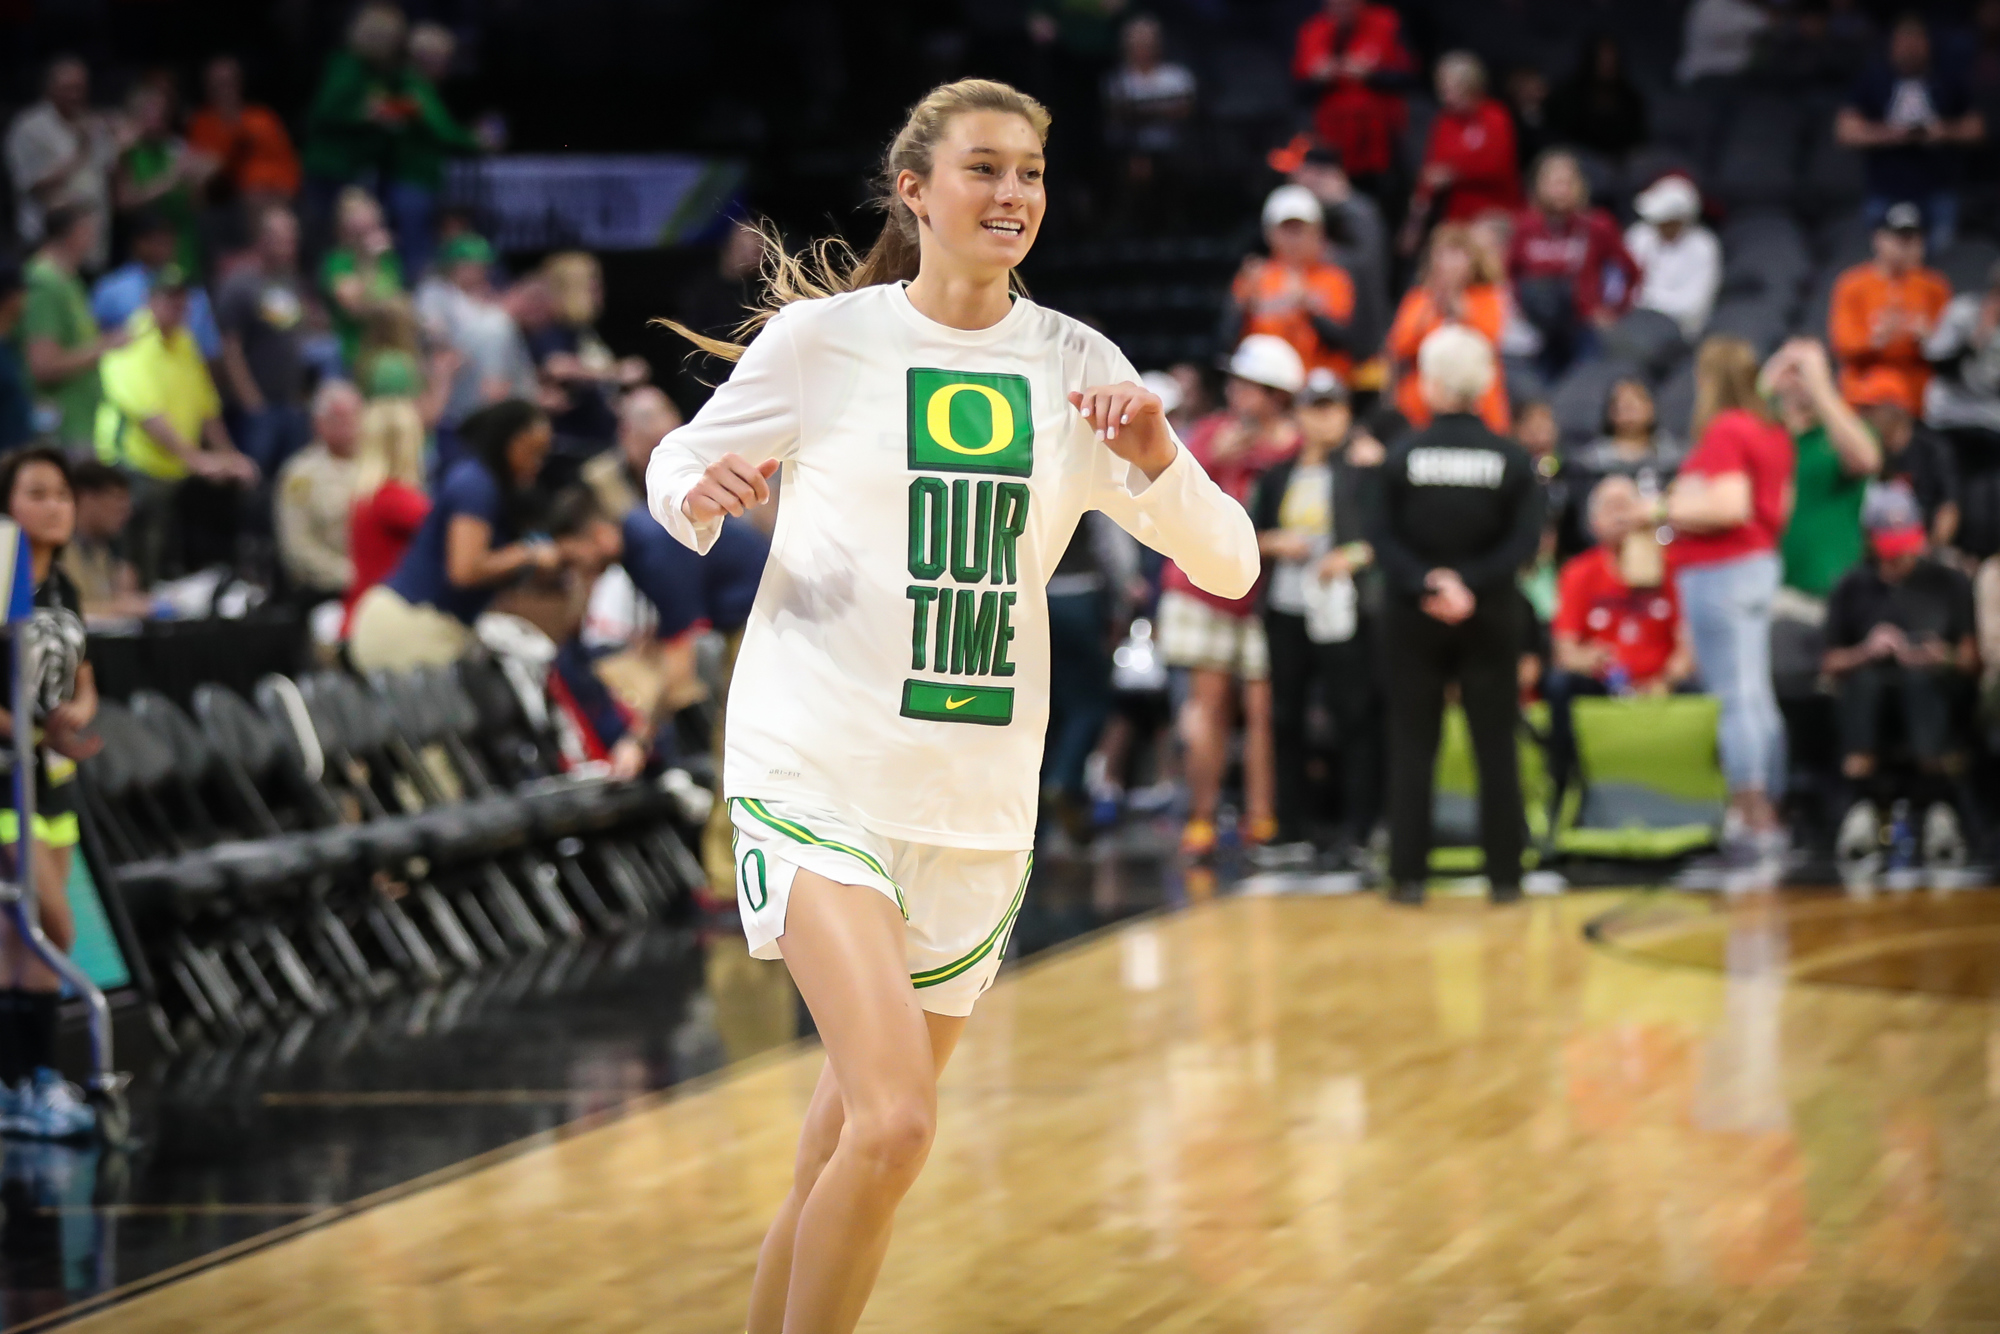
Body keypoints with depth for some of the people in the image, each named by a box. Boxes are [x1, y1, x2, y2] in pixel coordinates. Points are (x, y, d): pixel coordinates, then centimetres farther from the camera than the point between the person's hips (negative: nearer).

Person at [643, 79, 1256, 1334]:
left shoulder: (1074, 364, 5)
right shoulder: (823, 338, -3)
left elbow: (1229, 565, 5)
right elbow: (683, 463, 11)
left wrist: (1158, 463, -15)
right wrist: (700, 492, -13)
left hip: (978, 805, 4)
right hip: (817, 772, -4)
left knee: (850, 1156, 14)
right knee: (894, 1124, -23)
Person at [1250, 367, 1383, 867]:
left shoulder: (1365, 466, 0)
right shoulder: (1278, 473, 14)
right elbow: (1251, 534, 18)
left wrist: (1354, 556, -17)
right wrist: (1277, 543, -1)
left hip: (1343, 613, -5)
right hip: (1285, 609, 5)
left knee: (1355, 719, -7)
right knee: (1284, 718, 6)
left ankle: (1356, 830, -7)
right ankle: (1292, 831, 13)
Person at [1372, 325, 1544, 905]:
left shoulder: (1402, 455, -6)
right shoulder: (1510, 458, -4)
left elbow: (1384, 540, -9)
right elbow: (1524, 542, -9)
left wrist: (1427, 583, -13)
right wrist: (1472, 583, -13)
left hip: (1413, 617, 0)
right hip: (1491, 617, 1)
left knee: (1412, 744, 5)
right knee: (1495, 744, 7)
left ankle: (1409, 874, 1)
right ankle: (1504, 873, 6)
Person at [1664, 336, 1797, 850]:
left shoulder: (1723, 433, -16)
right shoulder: (1773, 433, 12)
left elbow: (1730, 505, -25)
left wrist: (1678, 509, -8)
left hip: (1719, 570, -9)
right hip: (1761, 562, 9)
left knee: (1734, 696, -8)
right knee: (1759, 696, 12)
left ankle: (1751, 813, -9)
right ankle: (1770, 807, 15)